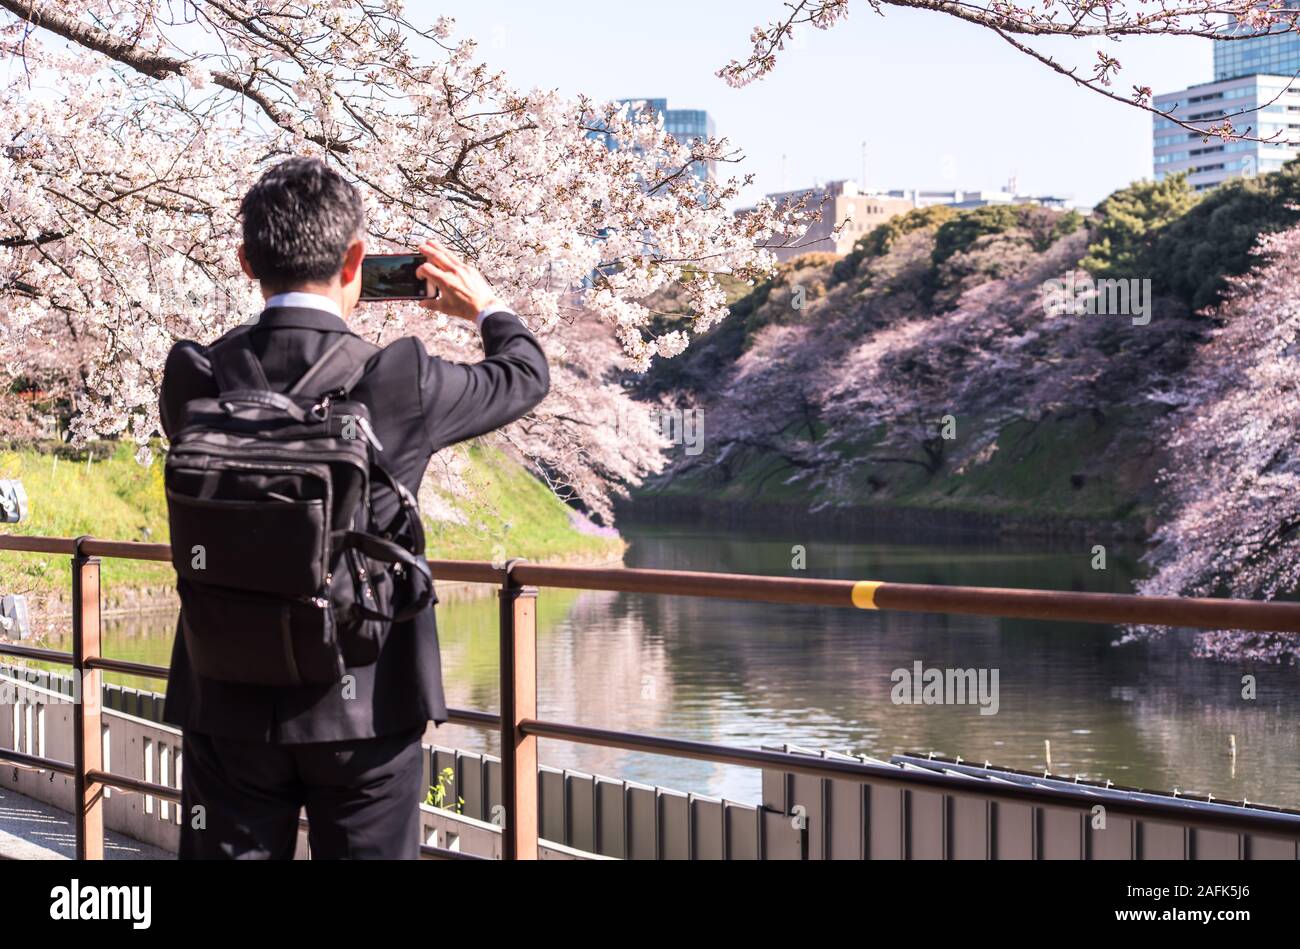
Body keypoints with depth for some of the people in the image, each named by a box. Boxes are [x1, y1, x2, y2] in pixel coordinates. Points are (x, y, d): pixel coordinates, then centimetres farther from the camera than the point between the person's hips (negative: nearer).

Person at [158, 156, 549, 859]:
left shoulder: (192, 377, -7)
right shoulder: (401, 378, -13)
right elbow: (526, 375, 6)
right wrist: (487, 307, 26)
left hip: (229, 704, 2)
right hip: (366, 704, -2)